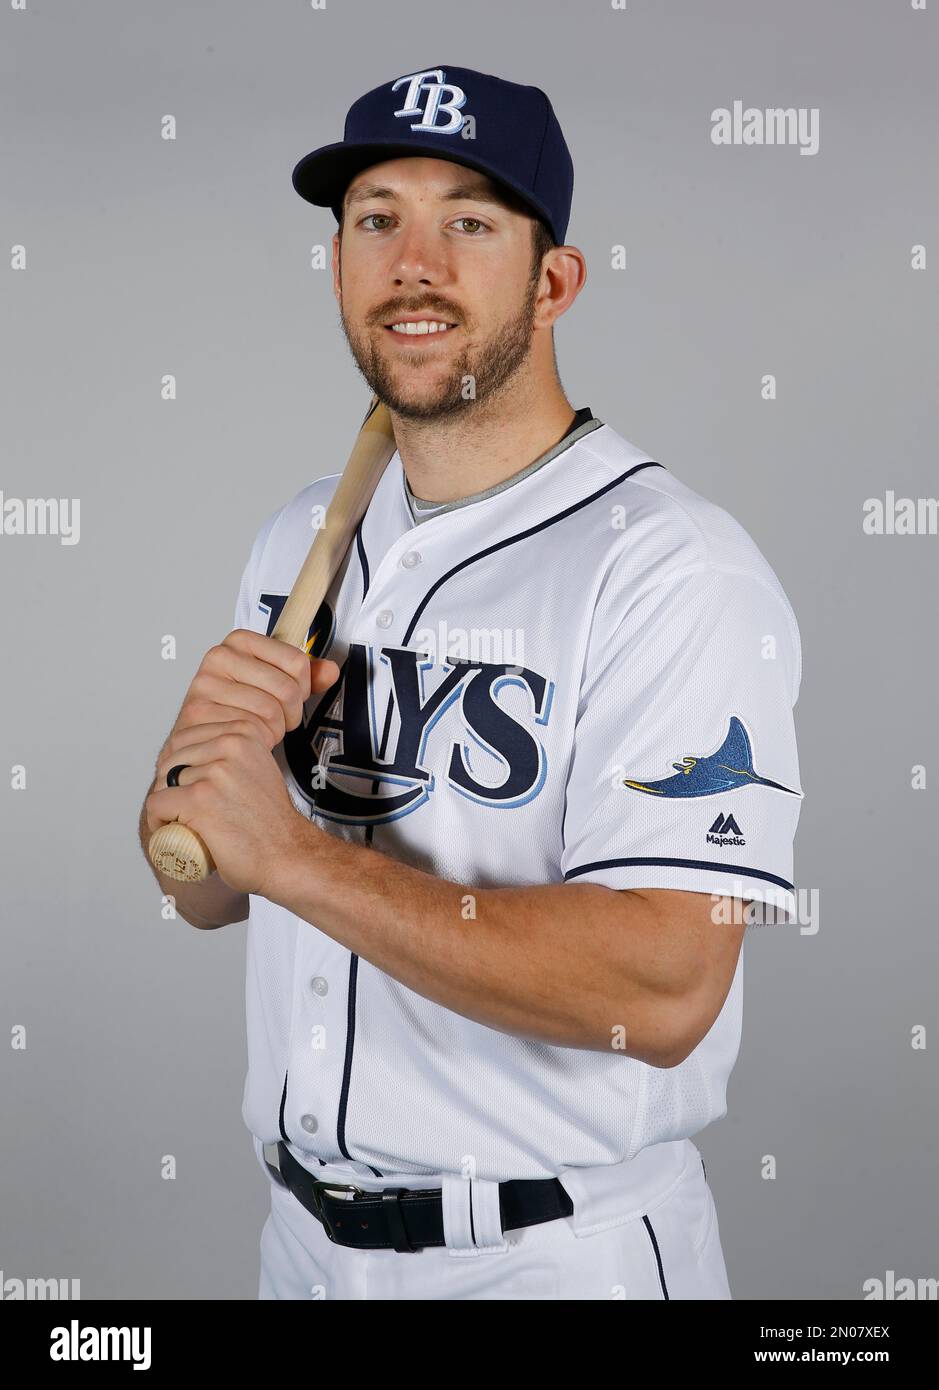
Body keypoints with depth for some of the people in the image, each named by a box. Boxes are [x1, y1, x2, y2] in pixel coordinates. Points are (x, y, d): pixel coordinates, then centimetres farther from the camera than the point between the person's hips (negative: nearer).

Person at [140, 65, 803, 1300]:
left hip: (556, 1253, -6)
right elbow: (204, 892, 9)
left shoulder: (676, 569, -18)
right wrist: (201, 755, -13)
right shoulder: (302, 536, 5)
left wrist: (296, 854, -24)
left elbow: (660, 991, -27)